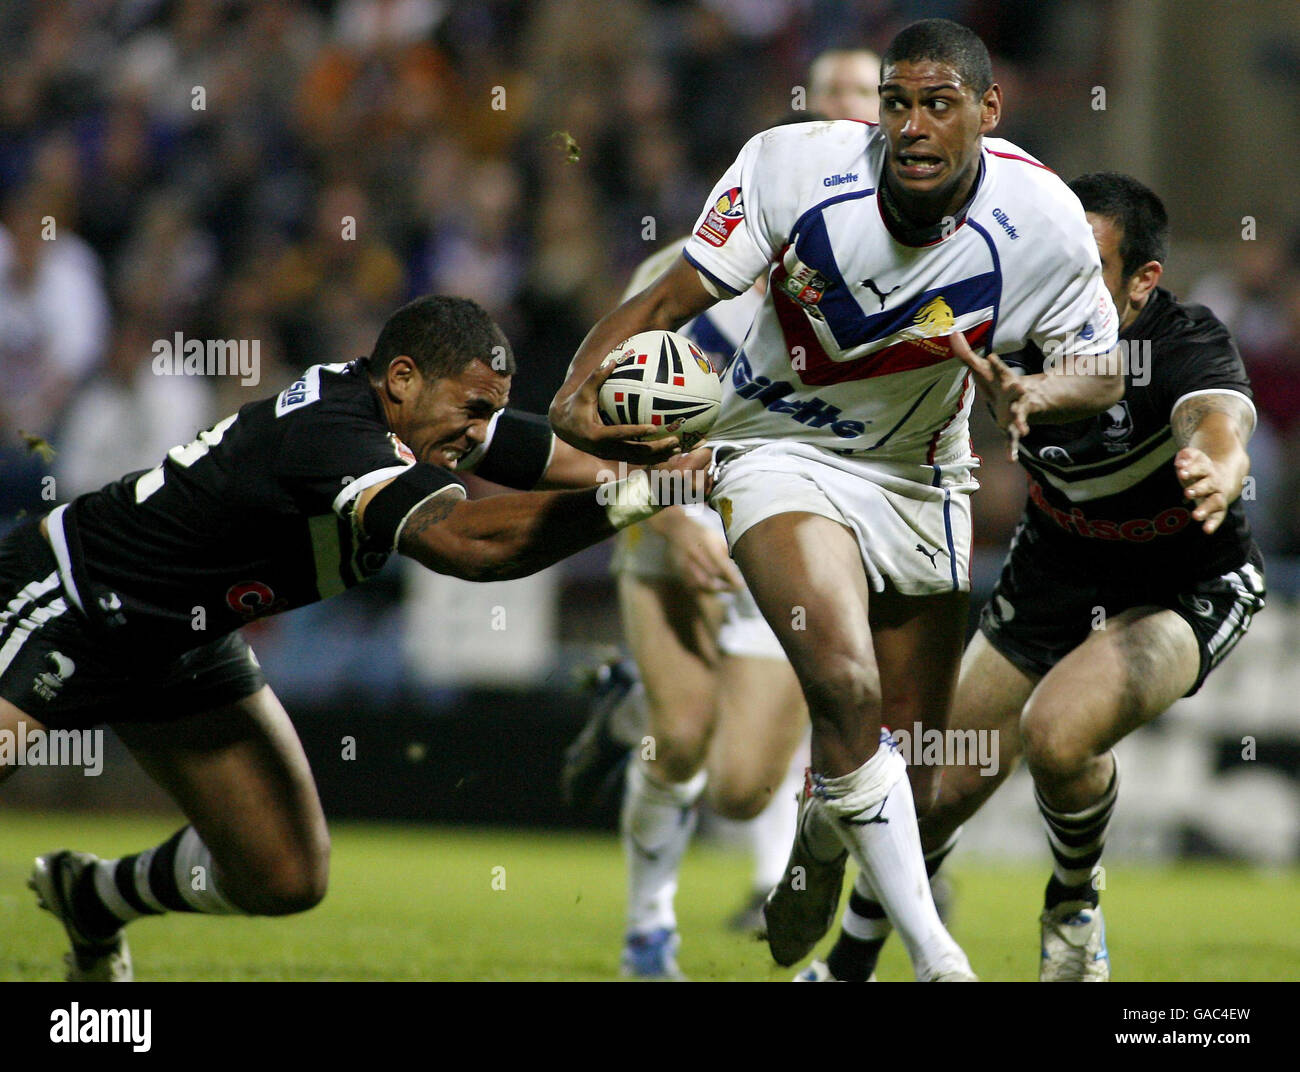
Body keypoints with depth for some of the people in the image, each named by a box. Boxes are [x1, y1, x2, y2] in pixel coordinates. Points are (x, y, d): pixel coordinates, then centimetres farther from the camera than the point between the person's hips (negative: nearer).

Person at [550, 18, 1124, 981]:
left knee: (913, 769, 9)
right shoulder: (796, 167, -22)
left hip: (920, 481, 3)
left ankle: (820, 854, 46)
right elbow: (672, 297, -16)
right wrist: (579, 391, -32)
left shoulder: (1042, 223, -18)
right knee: (846, 684, -28)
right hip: (783, 456, -3)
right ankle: (934, 954, -19)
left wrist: (1033, 393, -28)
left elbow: (1102, 370, -5)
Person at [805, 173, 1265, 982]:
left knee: (1058, 735, -31)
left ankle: (1077, 901, 2)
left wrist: (1217, 473, -76)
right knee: (945, 786, 6)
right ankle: (848, 967, 32)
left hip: (1180, 595, -5)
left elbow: (1219, 427, -53)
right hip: (1048, 579, 5)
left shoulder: (1189, 346, -31)